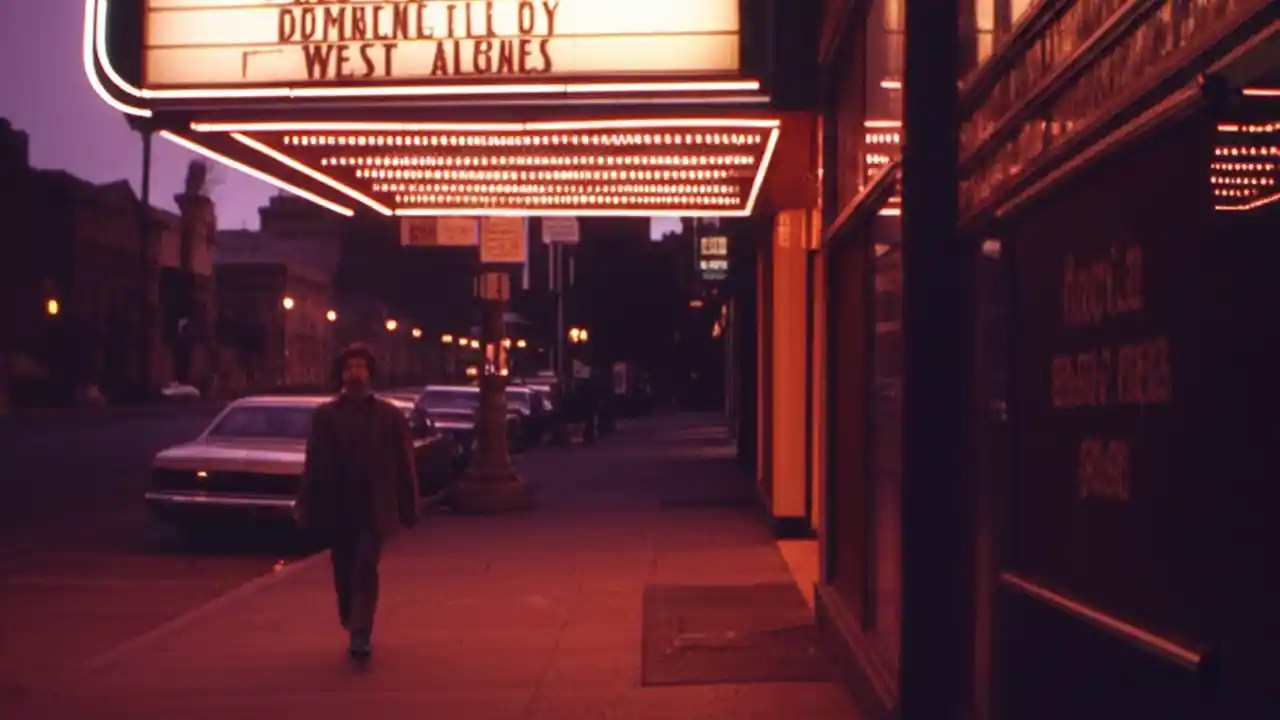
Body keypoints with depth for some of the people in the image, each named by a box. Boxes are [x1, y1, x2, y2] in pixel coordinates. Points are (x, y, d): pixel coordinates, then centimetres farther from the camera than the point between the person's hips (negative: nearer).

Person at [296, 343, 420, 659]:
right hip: (337, 509, 2)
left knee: (365, 569, -13)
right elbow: (313, 466, 4)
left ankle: (361, 635, -15)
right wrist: (308, 509, 0)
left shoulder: (390, 416, 3)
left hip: (374, 510, -2)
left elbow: (404, 465, 4)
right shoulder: (325, 415, 5)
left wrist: (408, 509, 2)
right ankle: (355, 629, 26)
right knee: (344, 574, 10)